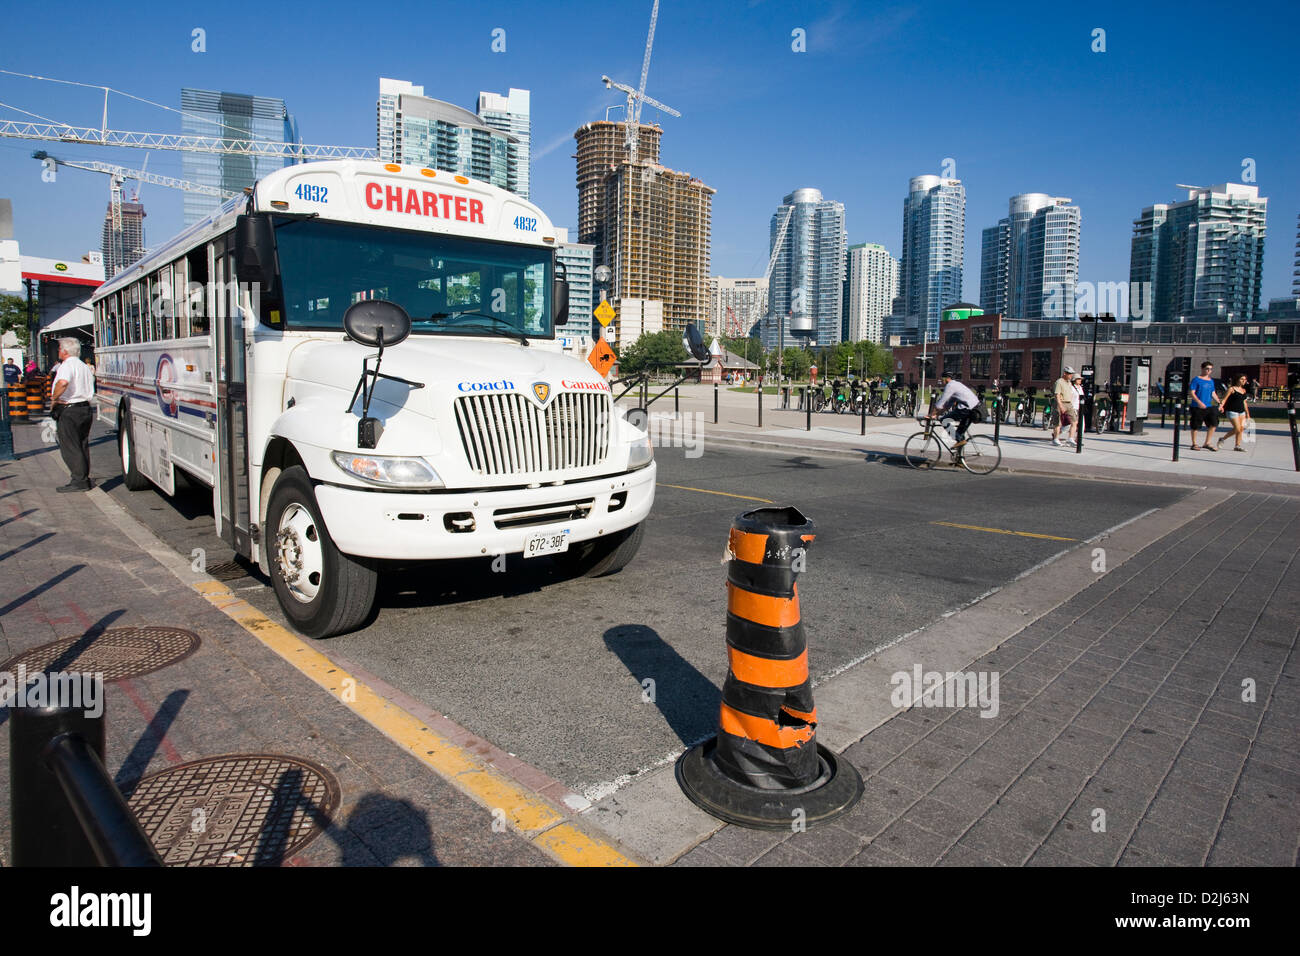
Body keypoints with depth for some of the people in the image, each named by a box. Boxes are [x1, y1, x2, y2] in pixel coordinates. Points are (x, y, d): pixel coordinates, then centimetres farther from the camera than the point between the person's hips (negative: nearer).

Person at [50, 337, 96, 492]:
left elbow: (63, 382, -32)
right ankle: (85, 478, 17)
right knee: (82, 446, 14)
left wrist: (55, 397, -17)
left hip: (69, 411, -9)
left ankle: (79, 481, -6)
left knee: (70, 447, -4)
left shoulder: (68, 364, -12)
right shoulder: (84, 366, 17)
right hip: (85, 408, 9)